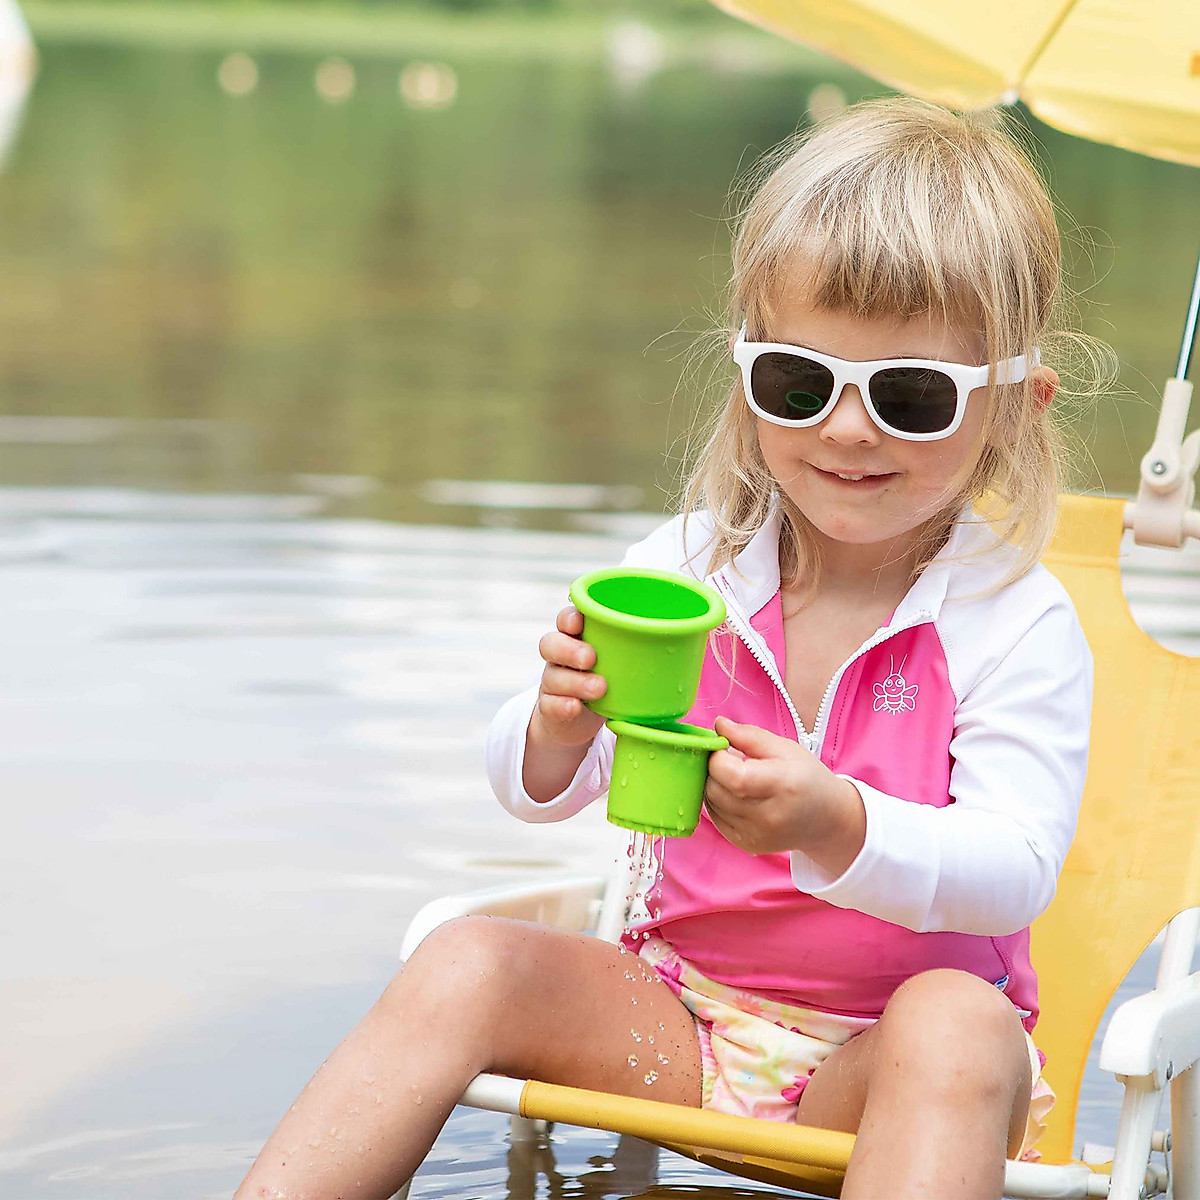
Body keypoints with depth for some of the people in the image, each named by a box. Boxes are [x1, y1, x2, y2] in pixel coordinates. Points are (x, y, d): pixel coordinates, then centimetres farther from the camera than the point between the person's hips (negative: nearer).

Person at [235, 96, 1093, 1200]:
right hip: (680, 1013, 4)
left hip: (873, 1063, -4)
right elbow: (534, 793, 2)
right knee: (469, 963, -17)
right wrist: (562, 727, -24)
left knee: (958, 1029, -35)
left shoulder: (1019, 623, -10)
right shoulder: (692, 560, 0)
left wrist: (837, 825, -40)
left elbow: (1015, 870, -21)